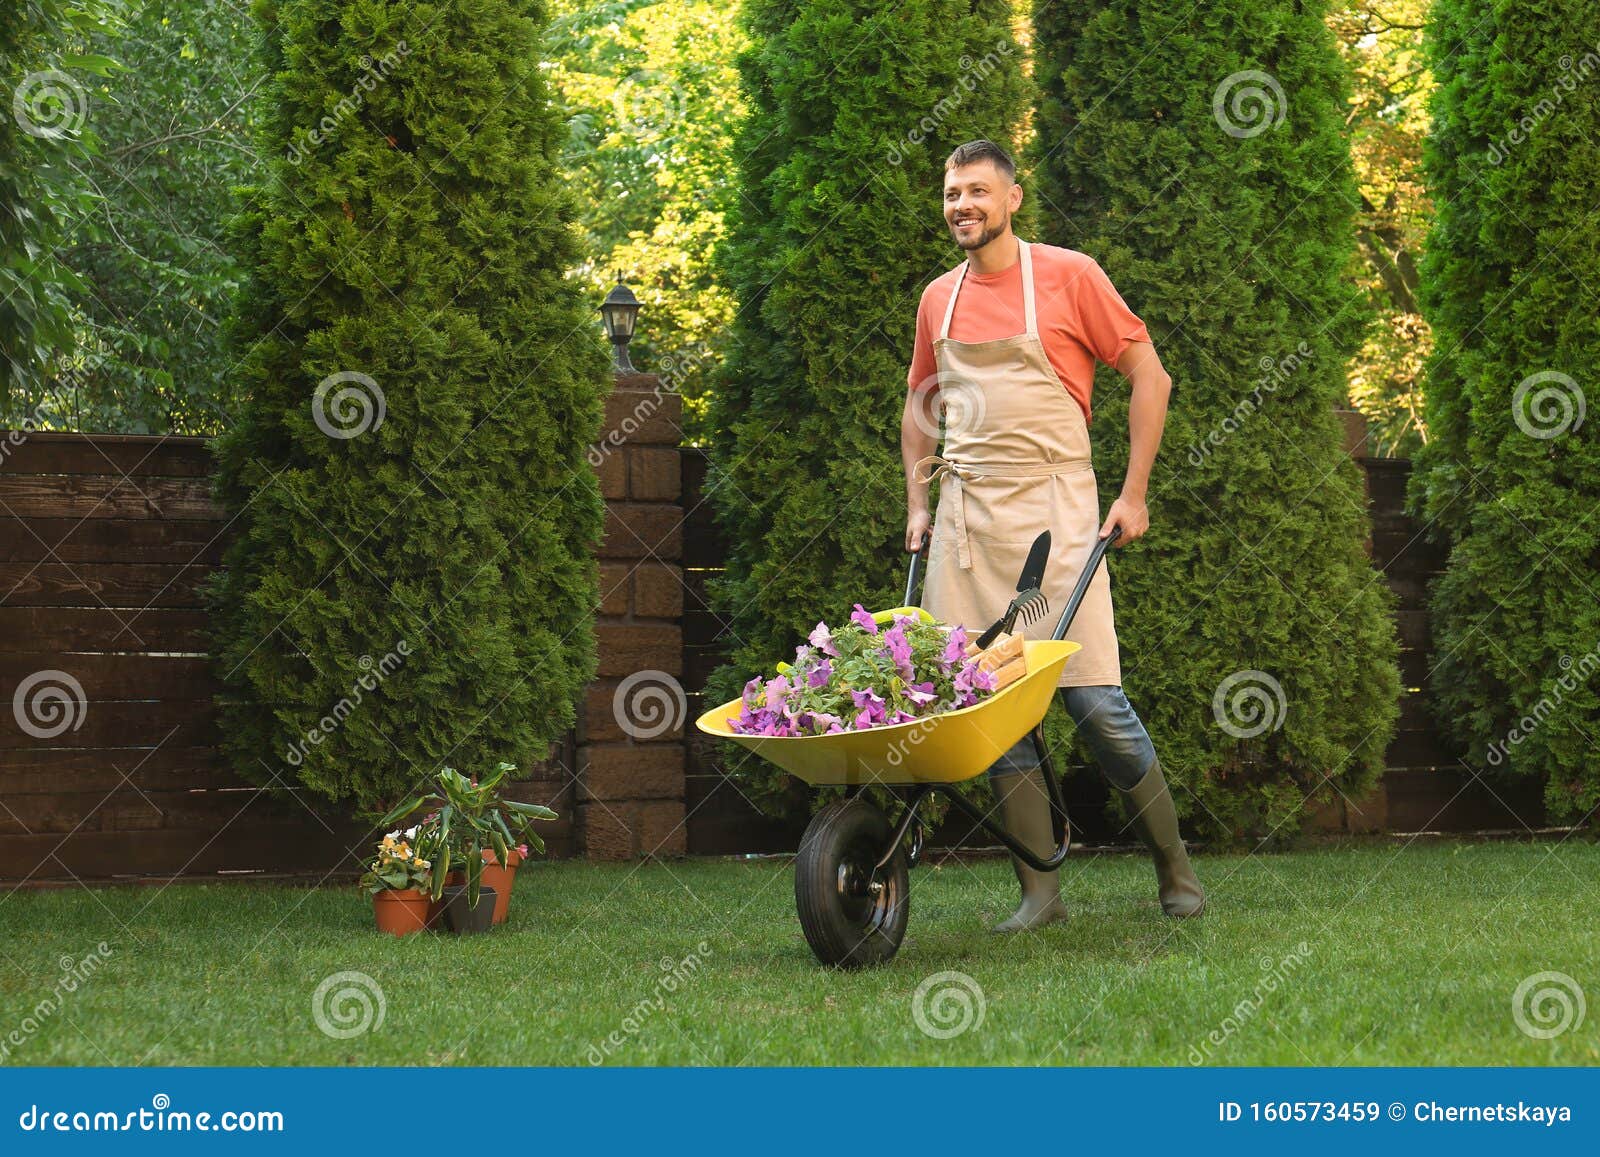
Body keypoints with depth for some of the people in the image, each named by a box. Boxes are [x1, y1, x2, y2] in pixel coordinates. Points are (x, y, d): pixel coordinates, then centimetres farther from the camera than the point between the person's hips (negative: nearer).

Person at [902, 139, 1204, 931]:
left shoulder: (1069, 276, -1)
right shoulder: (939, 300, 13)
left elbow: (1148, 376, 1)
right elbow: (919, 406, 25)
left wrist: (1134, 493, -5)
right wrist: (918, 503, 14)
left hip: (1053, 508, -4)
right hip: (966, 516, 4)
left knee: (1094, 699, -8)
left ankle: (1175, 872, 8)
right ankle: (1039, 890, 5)